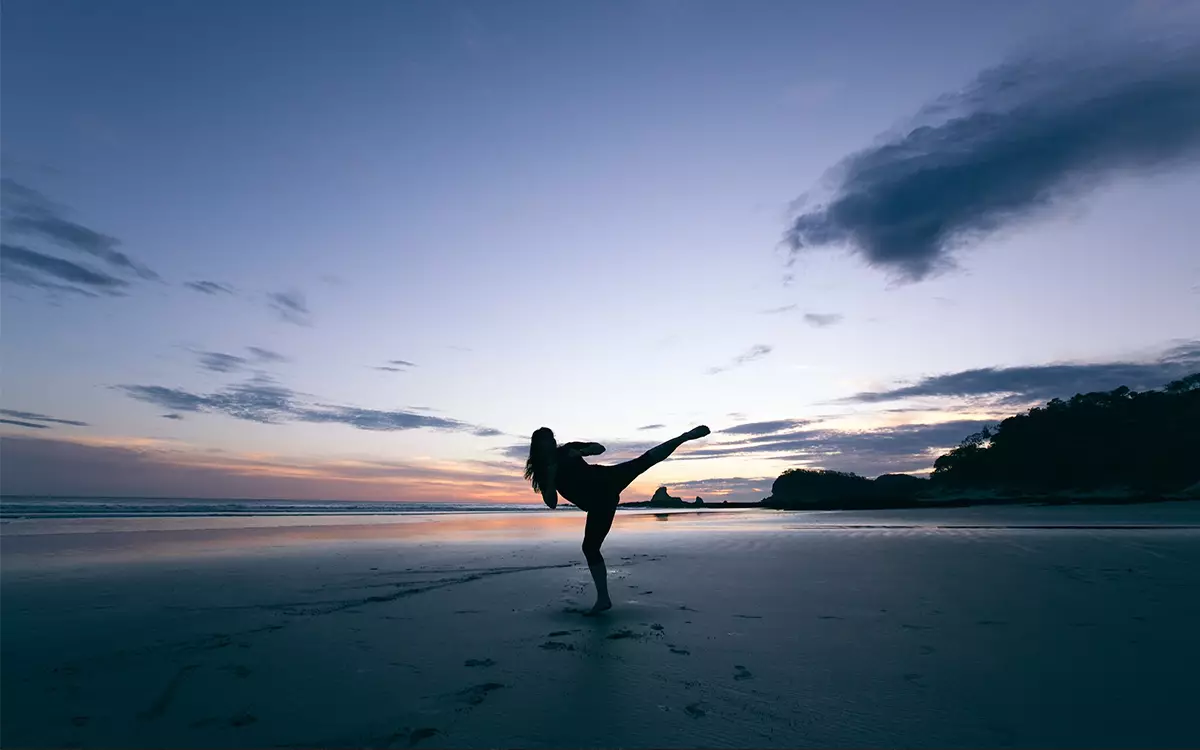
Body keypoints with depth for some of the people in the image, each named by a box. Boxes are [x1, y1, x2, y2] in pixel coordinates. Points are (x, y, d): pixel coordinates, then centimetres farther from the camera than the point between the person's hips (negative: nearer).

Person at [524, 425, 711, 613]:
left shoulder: (567, 450, 8)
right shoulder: (542, 474, 11)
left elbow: (600, 448, 7)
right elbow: (552, 503, 0)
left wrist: (580, 452, -10)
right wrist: (551, 478, -11)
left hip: (606, 481, -2)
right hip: (598, 504, 2)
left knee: (643, 461, -21)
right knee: (590, 547, -1)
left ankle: (686, 436, -18)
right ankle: (603, 598, 11)